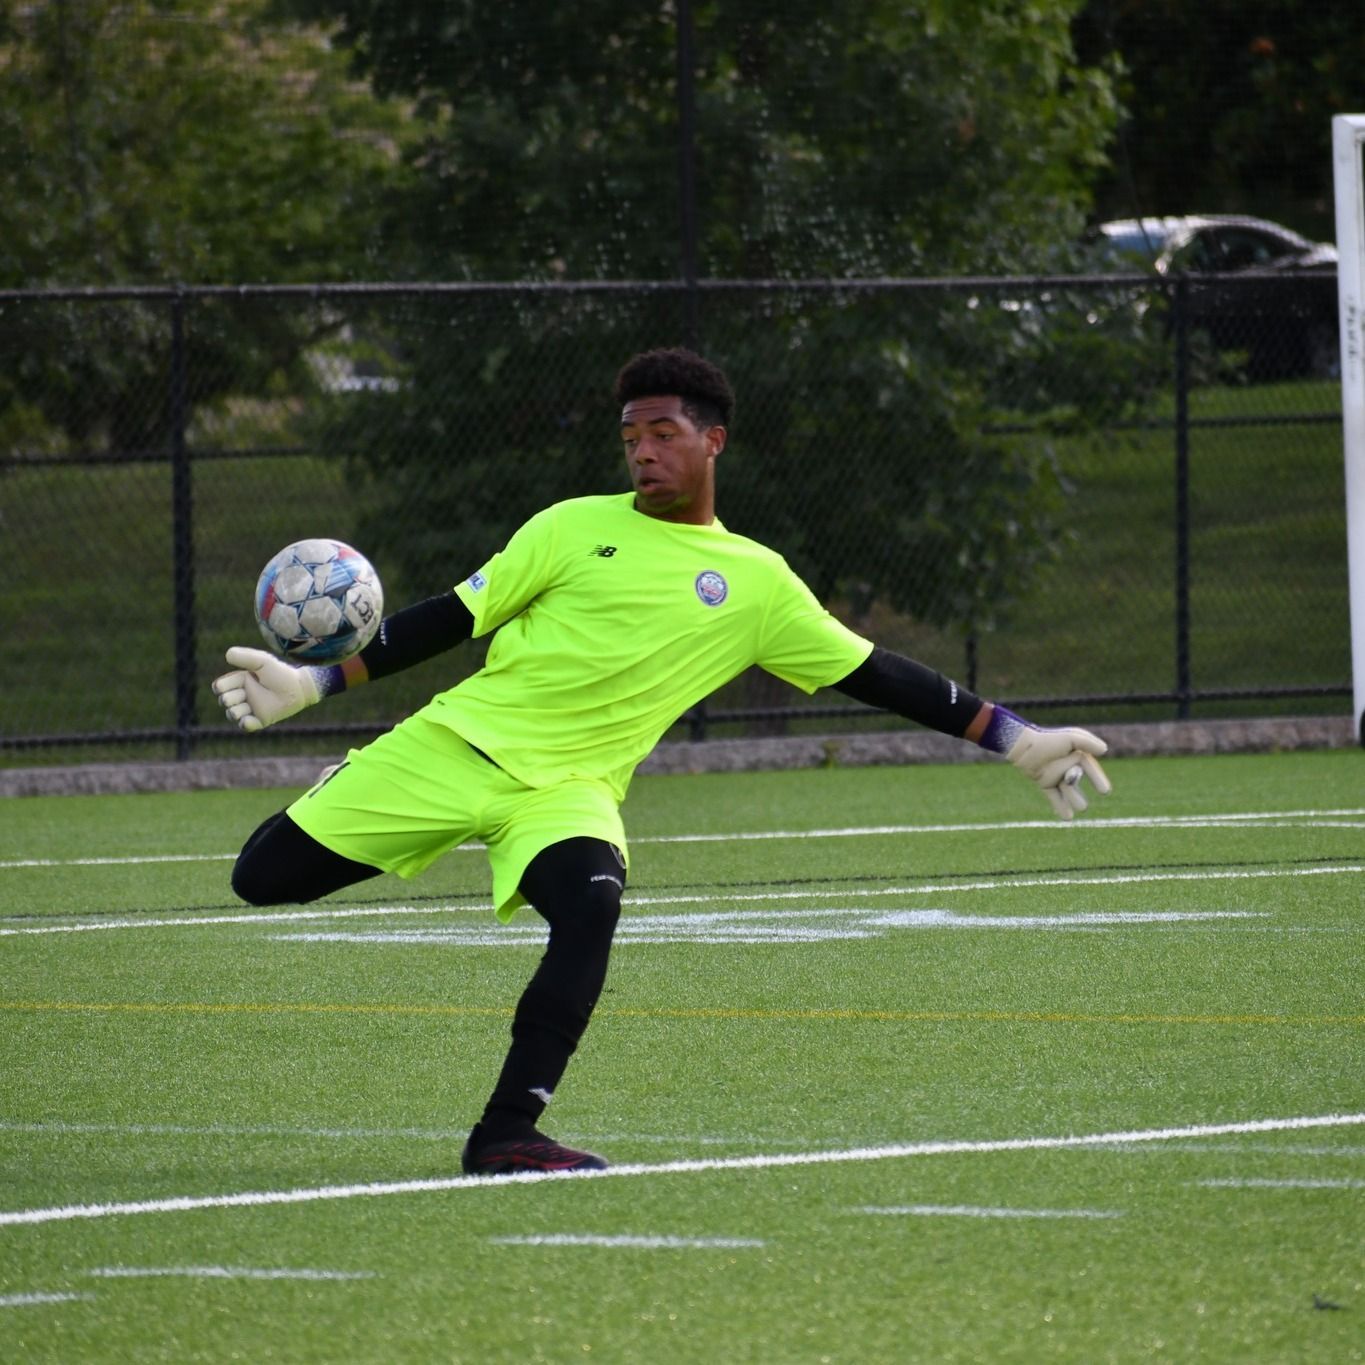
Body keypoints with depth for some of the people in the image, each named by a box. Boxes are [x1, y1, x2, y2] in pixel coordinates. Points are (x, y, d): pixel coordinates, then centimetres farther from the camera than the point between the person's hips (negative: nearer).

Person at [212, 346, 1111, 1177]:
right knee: (263, 878, -7)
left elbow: (874, 674, 10)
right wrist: (313, 684, 3)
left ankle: (508, 1135, -28)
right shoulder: (576, 528, 5)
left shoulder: (757, 582, 8)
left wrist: (1015, 739, 5)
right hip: (457, 738, 0)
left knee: (591, 901, -34)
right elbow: (456, 617, 9)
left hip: (570, 787, 0)